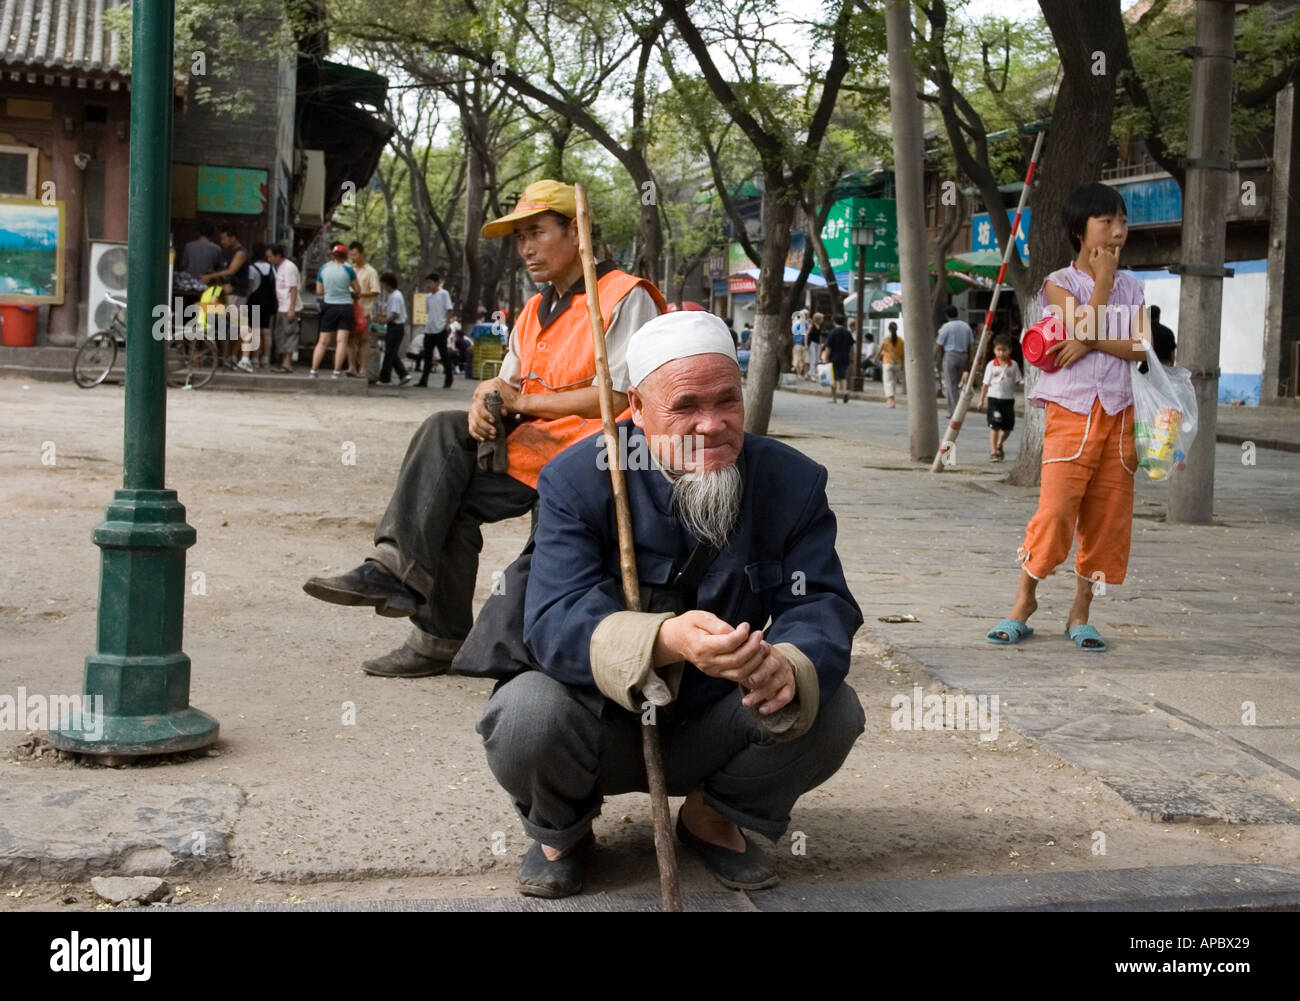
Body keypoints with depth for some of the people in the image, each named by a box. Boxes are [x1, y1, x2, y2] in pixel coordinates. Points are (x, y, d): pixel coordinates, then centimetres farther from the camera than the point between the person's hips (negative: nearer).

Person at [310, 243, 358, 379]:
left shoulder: (323, 269, 1)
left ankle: (313, 370, 4)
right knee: (342, 341, -3)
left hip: (328, 306, 3)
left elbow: (318, 291, 7)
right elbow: (357, 291, 2)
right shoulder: (347, 269, -6)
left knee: (323, 341, 7)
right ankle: (337, 371, -8)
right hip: (346, 307, -3)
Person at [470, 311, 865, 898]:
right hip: (604, 728, -2)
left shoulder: (793, 482, -7)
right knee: (526, 714, -34)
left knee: (834, 713, -22)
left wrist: (789, 664, -41)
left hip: (711, 732, 3)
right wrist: (666, 641, -50)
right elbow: (555, 621, -28)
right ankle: (560, 829, 5)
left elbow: (822, 605, -14)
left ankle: (714, 818, 9)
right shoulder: (578, 481, -16)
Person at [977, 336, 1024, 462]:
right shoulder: (991, 365, -1)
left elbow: (1018, 381, 6)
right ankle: (993, 451, -1)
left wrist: (1024, 381, -17)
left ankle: (999, 445, 31)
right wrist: (981, 400, 2)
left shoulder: (1013, 365, 3)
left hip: (1008, 399, 2)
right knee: (994, 426, -6)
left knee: (1008, 425, 6)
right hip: (994, 397, -2)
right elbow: (986, 384, 3)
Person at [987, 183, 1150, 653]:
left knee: (1107, 516, 3)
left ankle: (1081, 613, 14)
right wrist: (1102, 280, -7)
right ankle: (1024, 600, 5)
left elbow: (1140, 347, -1)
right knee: (1055, 509, -12)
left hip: (1117, 415, 4)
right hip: (1071, 413, -4)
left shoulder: (1131, 287, 13)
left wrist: (1093, 343, -15)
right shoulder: (1060, 283, 1)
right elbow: (1082, 329, -15)